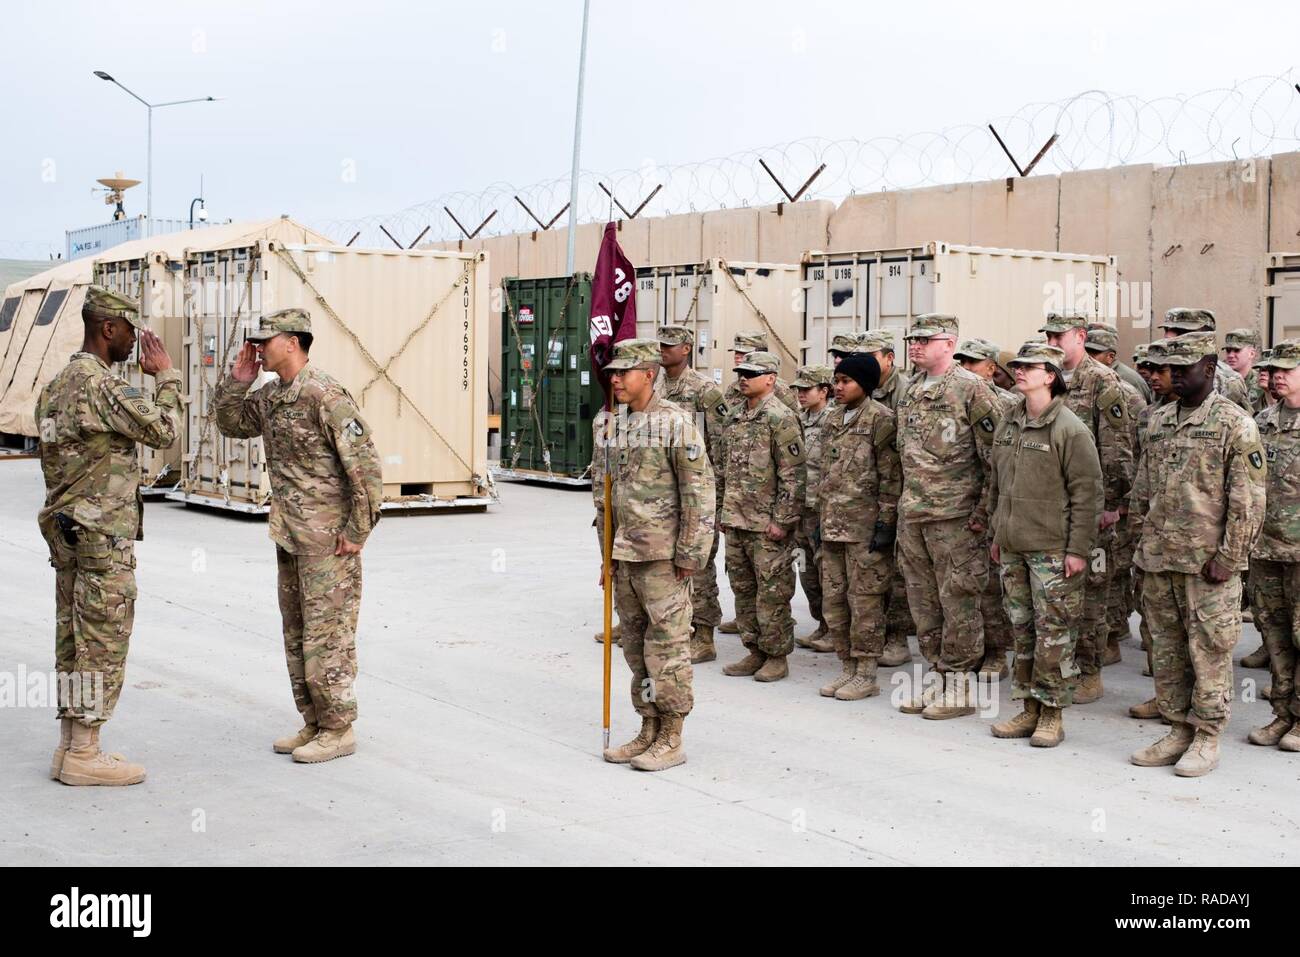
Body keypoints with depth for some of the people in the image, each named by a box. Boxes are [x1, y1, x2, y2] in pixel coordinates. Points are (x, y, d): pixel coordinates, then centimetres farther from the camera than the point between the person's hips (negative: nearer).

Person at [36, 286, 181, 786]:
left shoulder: (58, 383, 15)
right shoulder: (100, 384, -17)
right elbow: (163, 431, -16)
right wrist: (166, 376, -5)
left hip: (65, 528, 10)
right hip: (102, 534, -10)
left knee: (74, 640, 12)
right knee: (102, 644, -4)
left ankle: (71, 746, 17)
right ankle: (83, 756, 0)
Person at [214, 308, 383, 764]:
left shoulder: (325, 394, -18)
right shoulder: (271, 397, 10)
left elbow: (365, 463, -20)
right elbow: (228, 422, 22)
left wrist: (357, 531, -18)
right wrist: (239, 379, 6)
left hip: (329, 541, -10)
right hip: (289, 538, 10)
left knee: (327, 637, -3)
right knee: (296, 636, 15)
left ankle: (338, 730, 6)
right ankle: (314, 723, 25)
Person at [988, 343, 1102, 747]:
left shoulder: (1070, 429, -11)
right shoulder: (1008, 424, 10)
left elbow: (1087, 493, -12)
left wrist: (1079, 549, -14)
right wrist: (997, 533, 19)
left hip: (1052, 549, -7)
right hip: (1012, 547, 7)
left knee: (1054, 631, -1)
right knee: (1022, 629, 13)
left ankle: (1052, 715, 8)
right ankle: (1029, 709, 22)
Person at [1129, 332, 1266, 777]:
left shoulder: (1235, 424, -7)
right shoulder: (1159, 422, 13)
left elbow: (1248, 501, -10)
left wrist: (1228, 557, -14)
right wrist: (1142, 544, 13)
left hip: (1208, 562, -6)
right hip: (1159, 560, 6)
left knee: (1209, 651, 0)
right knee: (1166, 650, 11)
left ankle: (1206, 739, 10)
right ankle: (1178, 730, 23)